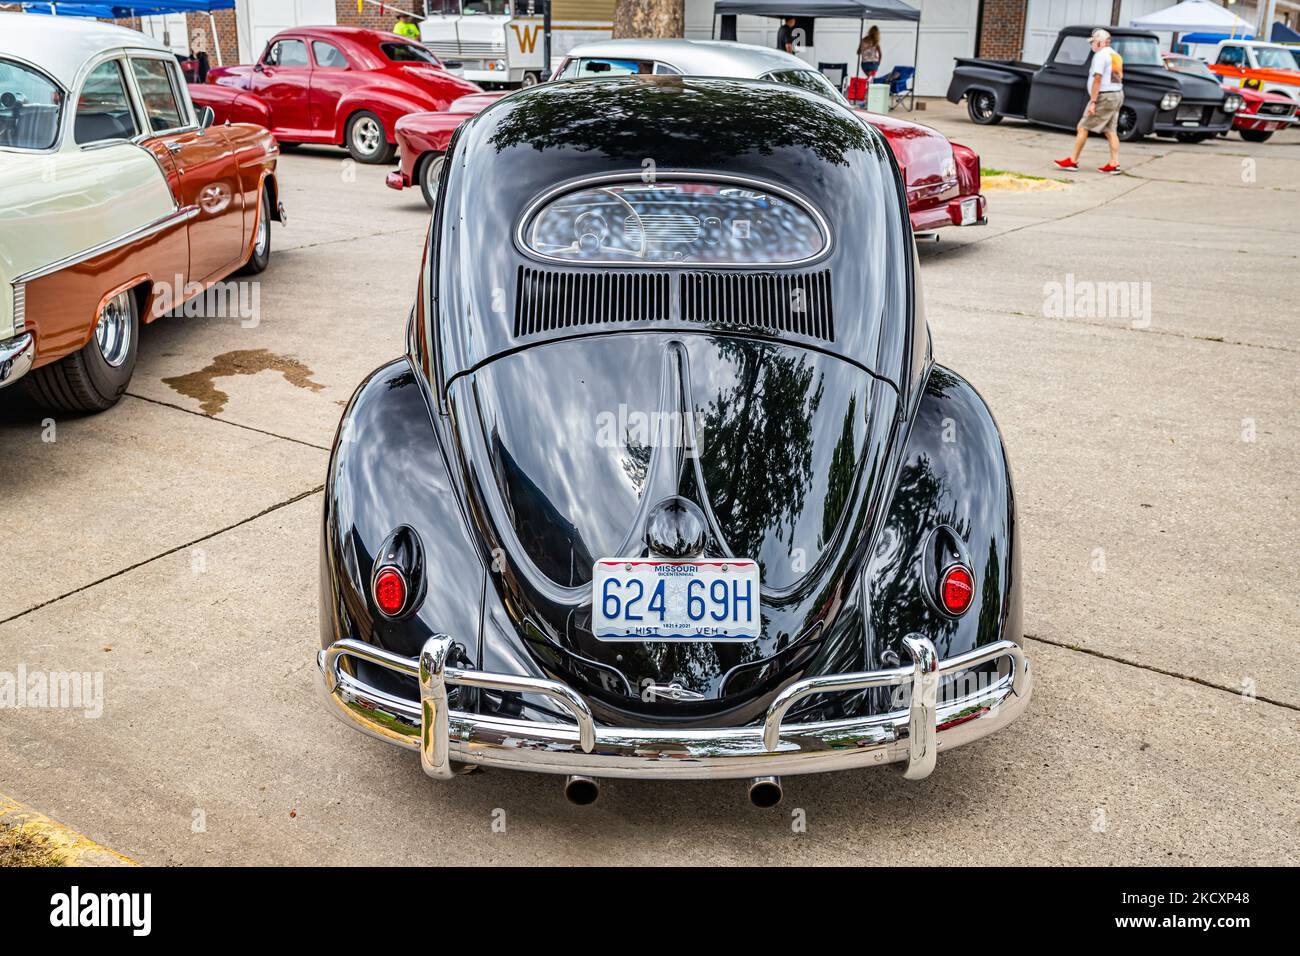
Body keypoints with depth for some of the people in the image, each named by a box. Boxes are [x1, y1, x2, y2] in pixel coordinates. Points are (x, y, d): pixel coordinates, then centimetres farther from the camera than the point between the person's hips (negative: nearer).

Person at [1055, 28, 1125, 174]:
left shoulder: (1100, 55, -12)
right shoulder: (1116, 55, 17)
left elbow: (1097, 79, -19)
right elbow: (1118, 78, 17)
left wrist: (1093, 102, -22)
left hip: (1104, 96, -9)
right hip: (1118, 95, 9)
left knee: (1083, 127, -3)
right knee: (1111, 131, 7)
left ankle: (1073, 161, -1)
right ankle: (1114, 164, 1)